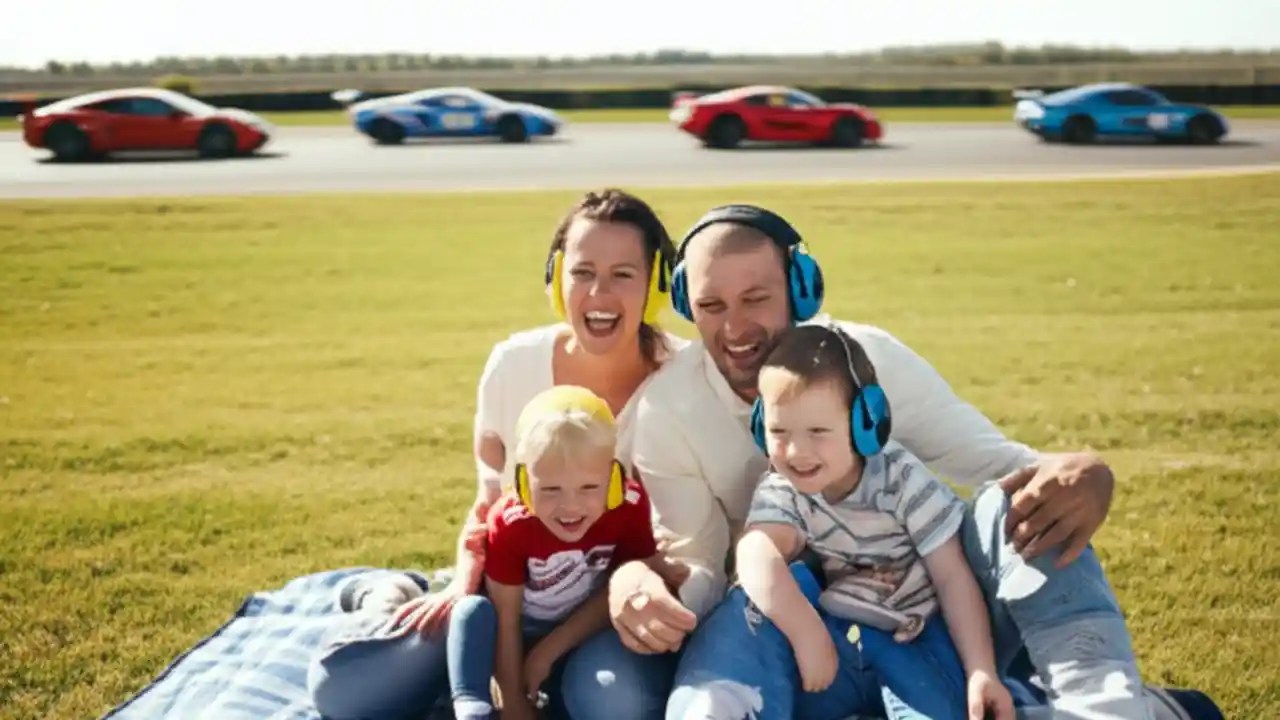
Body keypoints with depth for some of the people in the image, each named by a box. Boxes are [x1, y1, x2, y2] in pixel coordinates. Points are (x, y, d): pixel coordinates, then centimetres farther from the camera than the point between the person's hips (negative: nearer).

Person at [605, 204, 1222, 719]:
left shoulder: (872, 359, -8)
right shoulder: (665, 408, -9)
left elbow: (992, 460, -10)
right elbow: (700, 567, -9)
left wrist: (1081, 473, -34)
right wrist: (637, 580, -34)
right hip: (791, 640, -1)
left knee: (1022, 504, -25)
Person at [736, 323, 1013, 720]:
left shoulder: (903, 480, -17)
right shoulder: (782, 491, -13)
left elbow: (952, 576, -14)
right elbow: (756, 556, -33)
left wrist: (982, 671, -22)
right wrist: (808, 636, -47)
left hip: (917, 632, -3)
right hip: (840, 629, 4)